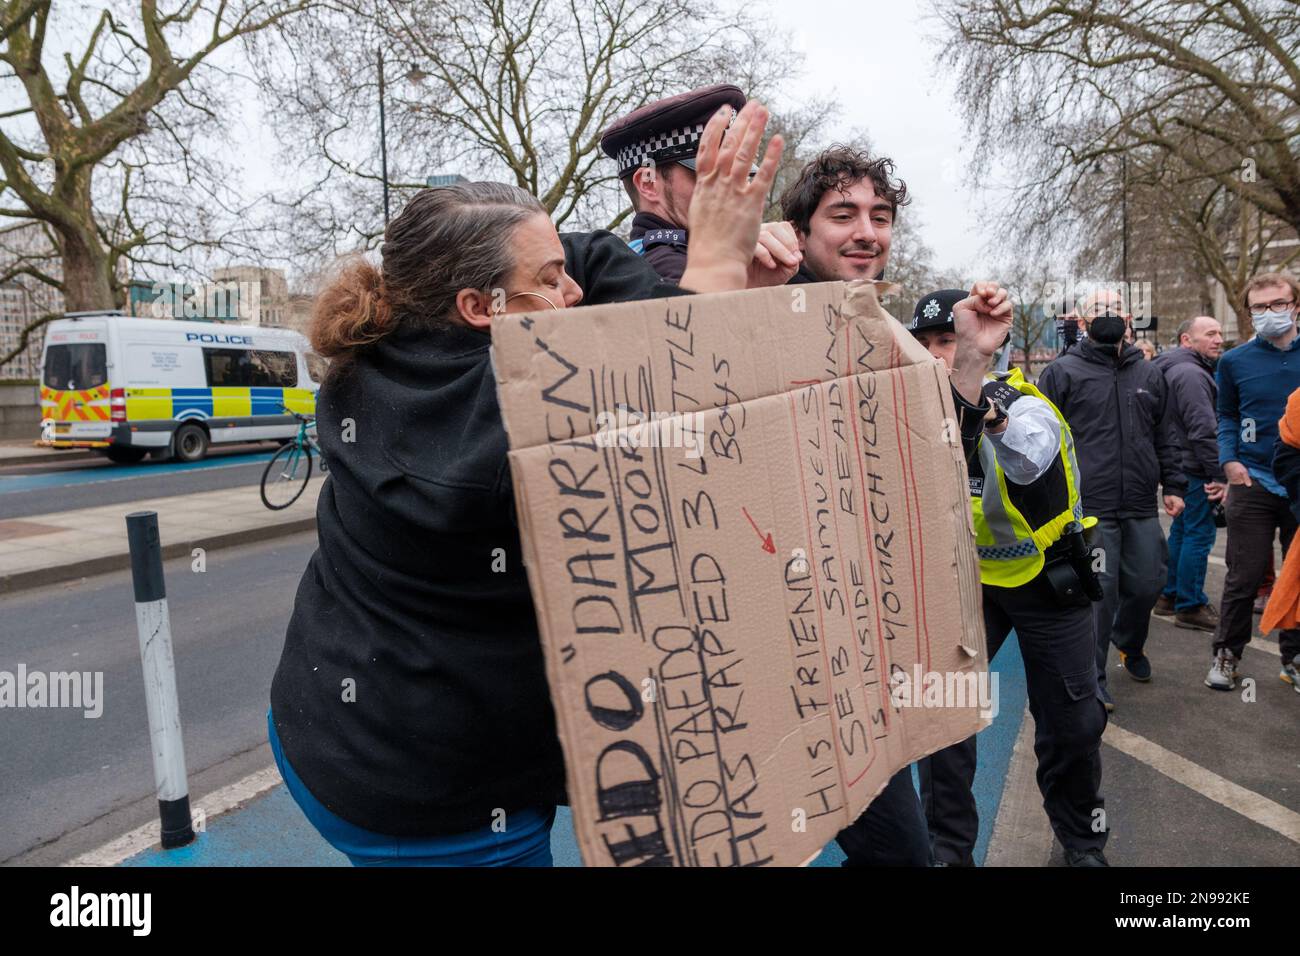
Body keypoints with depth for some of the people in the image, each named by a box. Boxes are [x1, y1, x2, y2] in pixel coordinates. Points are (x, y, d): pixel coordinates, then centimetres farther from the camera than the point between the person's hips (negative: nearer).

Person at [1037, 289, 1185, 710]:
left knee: (1147, 584, 11)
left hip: (1142, 508, 5)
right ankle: (1092, 679, 11)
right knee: (1098, 592, -4)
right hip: (1089, 509, -5)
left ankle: (1129, 645, 42)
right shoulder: (1061, 372, -1)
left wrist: (1174, 486, 14)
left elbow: (1164, 437, 21)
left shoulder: (1148, 374, 16)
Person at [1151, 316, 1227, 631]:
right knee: (1199, 534, -5)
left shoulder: (1173, 369, 17)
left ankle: (1169, 596, 26)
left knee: (1181, 530, 17)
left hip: (1180, 466, 11)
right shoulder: (1190, 374, -18)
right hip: (1194, 468, -11)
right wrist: (1219, 475, -20)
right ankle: (1190, 607, 2)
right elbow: (1204, 430, -23)